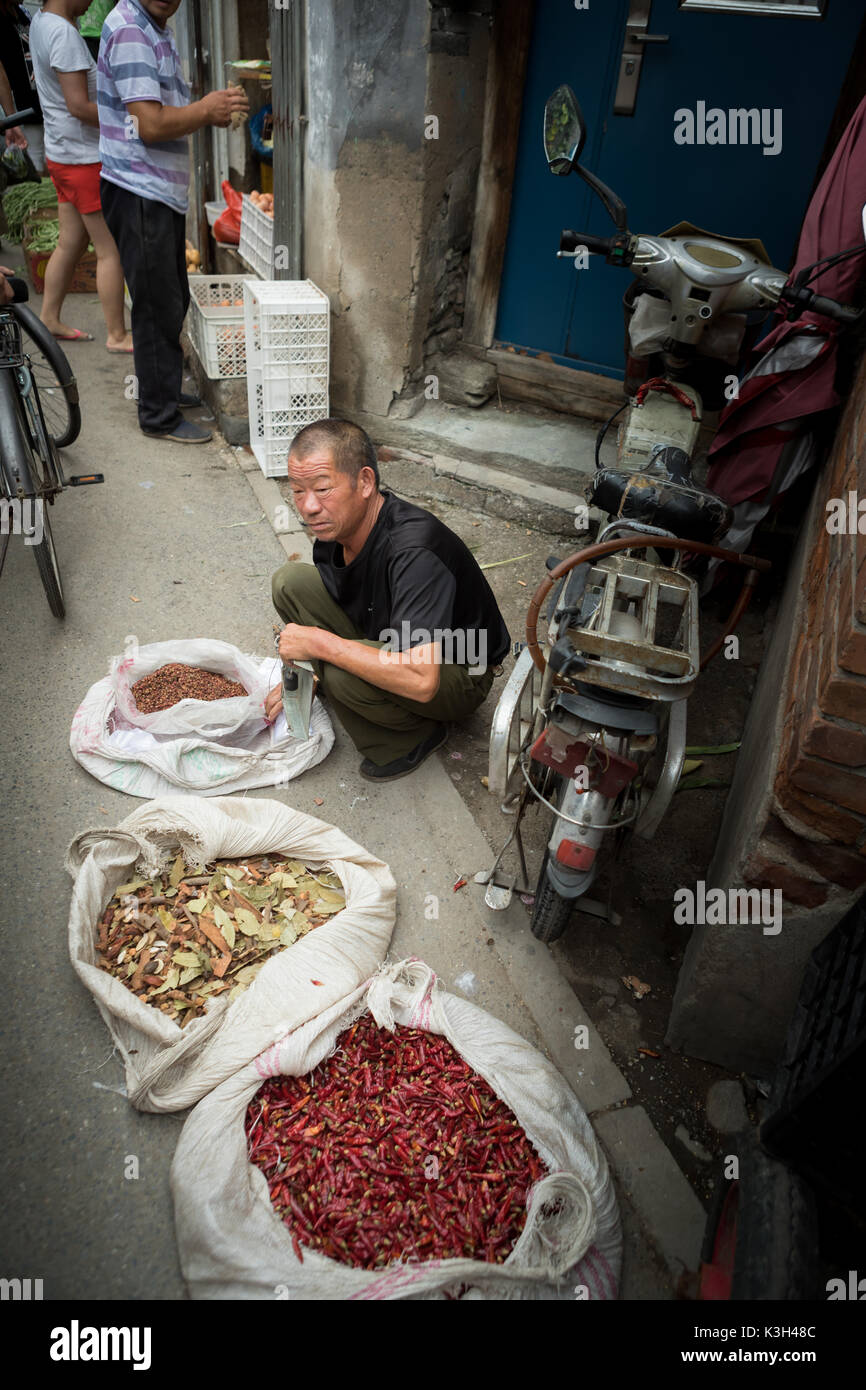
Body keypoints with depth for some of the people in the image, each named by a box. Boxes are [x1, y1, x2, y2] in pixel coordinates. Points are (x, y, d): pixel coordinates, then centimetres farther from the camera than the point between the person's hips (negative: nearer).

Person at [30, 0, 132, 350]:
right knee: (111, 249, -5)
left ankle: (49, 320, 24)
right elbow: (79, 106, -22)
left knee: (71, 243, 16)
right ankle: (117, 335, 1)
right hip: (85, 159, -10)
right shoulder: (64, 33, -18)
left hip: (60, 154, 10)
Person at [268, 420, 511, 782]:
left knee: (340, 673, -35)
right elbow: (324, 604, 11)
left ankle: (414, 736, -4)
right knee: (291, 581, -6)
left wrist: (319, 642, -36)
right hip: (384, 638, 7)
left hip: (457, 674, -7)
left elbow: (421, 682, -44)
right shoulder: (334, 526, -11)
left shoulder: (414, 550, -36)